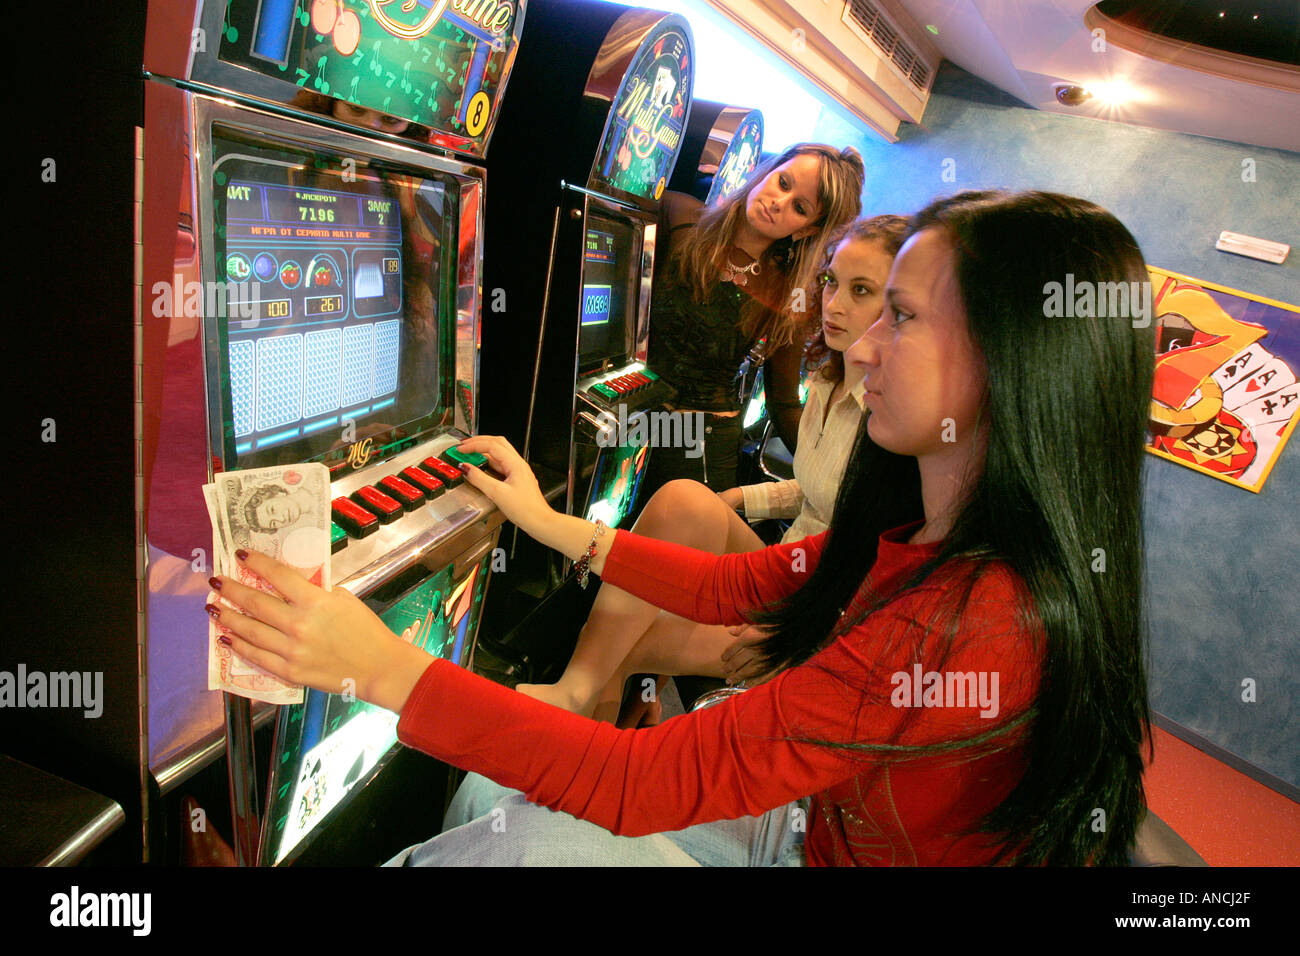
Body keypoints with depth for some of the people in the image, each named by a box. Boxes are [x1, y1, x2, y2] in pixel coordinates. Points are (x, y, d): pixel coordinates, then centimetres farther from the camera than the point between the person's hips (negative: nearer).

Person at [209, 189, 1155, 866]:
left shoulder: (977, 622, -34)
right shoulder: (928, 533, -5)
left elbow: (646, 782, -32)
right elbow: (737, 586, 5)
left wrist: (385, 666, -27)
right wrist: (552, 524, 8)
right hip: (812, 807, 7)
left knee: (526, 835, -15)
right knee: (501, 789, 0)